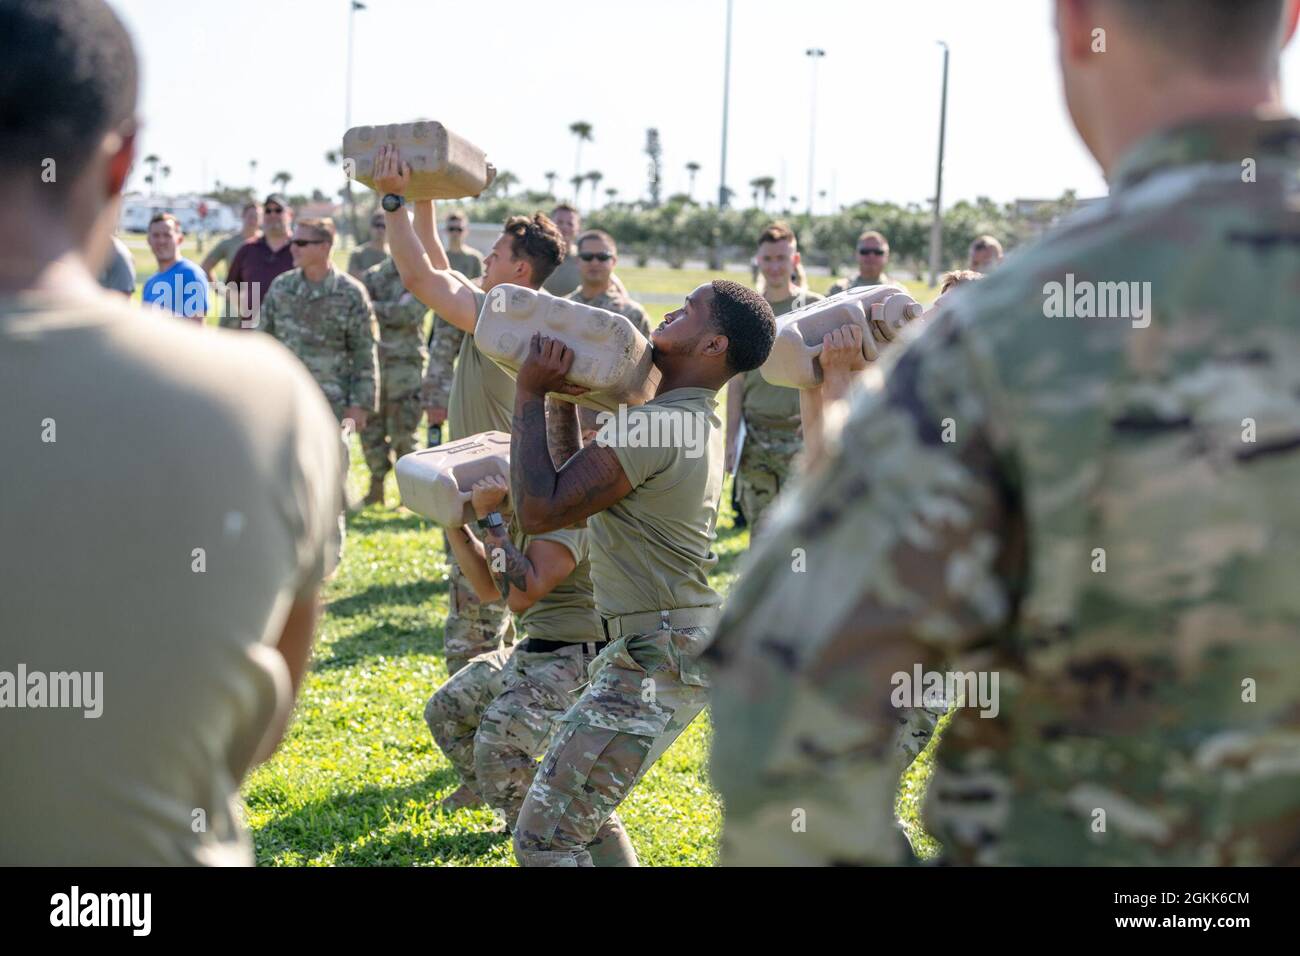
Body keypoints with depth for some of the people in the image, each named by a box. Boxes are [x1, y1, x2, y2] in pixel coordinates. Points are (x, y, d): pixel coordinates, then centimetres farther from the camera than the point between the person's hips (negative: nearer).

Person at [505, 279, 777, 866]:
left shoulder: (654, 426, -21)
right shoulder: (699, 421, 12)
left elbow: (539, 510, -22)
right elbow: (572, 477, 21)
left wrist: (531, 394, -15)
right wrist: (562, 398, 9)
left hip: (655, 663, -11)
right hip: (677, 646, 11)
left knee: (545, 839, -10)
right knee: (583, 816, 26)